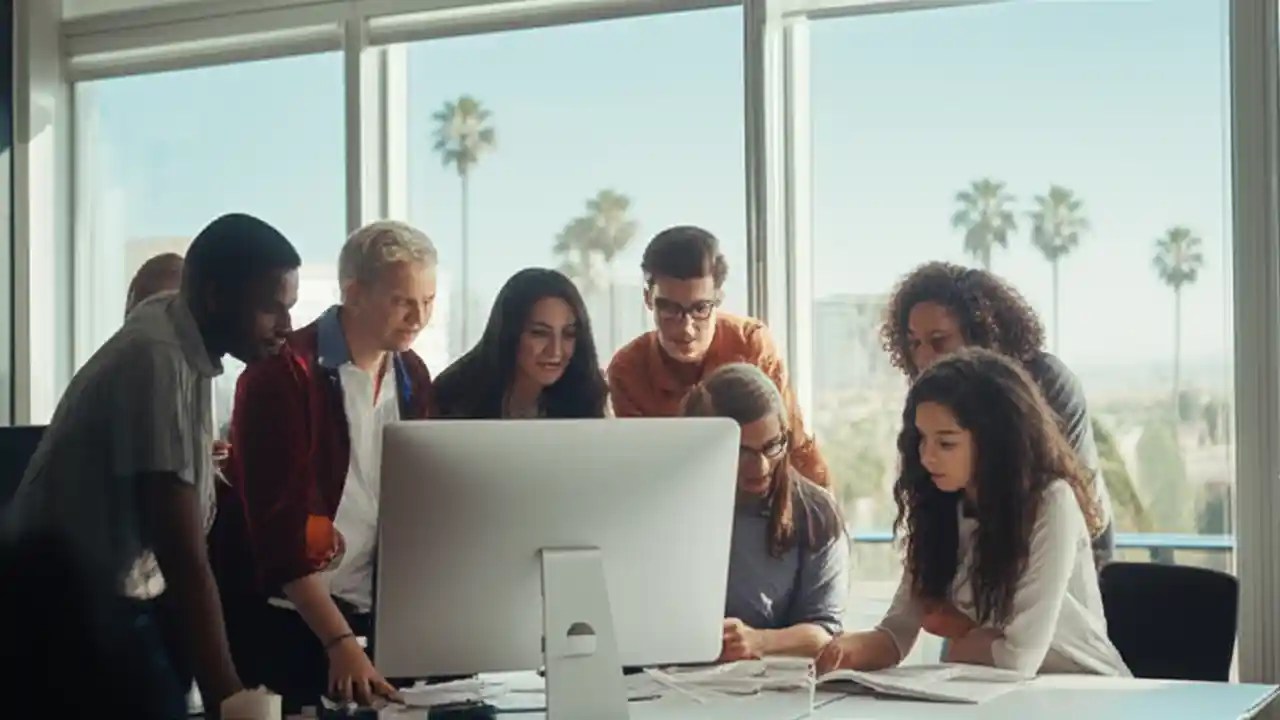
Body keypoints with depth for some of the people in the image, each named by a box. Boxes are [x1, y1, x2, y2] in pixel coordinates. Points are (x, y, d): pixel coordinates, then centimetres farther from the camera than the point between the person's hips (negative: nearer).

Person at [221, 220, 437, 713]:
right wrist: (339, 641, -26)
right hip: (283, 617, -5)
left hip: (369, 615, 6)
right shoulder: (284, 374, -15)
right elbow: (279, 528, -20)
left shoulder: (412, 377, 5)